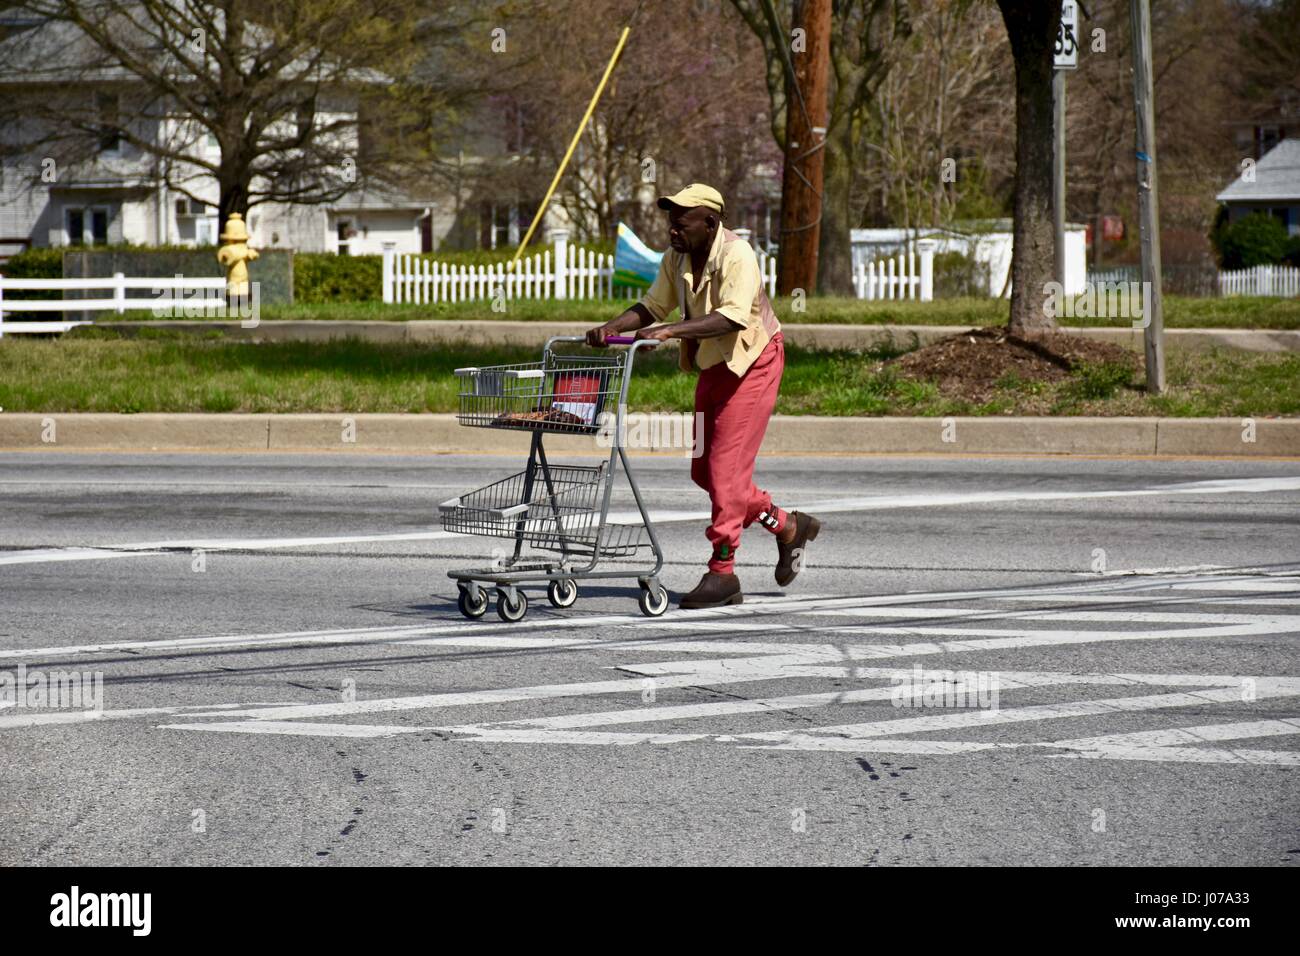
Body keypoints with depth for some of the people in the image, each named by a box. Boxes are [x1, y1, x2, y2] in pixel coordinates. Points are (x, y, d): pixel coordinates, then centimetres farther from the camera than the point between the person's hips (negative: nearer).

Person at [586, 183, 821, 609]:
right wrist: (613, 327, -14)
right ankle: (788, 527, 25)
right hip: (713, 366, 9)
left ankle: (722, 571, -6)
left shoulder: (737, 256, -25)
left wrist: (672, 330, -45)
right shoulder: (676, 260, -1)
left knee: (725, 468, -12)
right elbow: (653, 306, 5)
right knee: (705, 470, 10)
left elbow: (732, 317, -37)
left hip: (752, 363, -9)